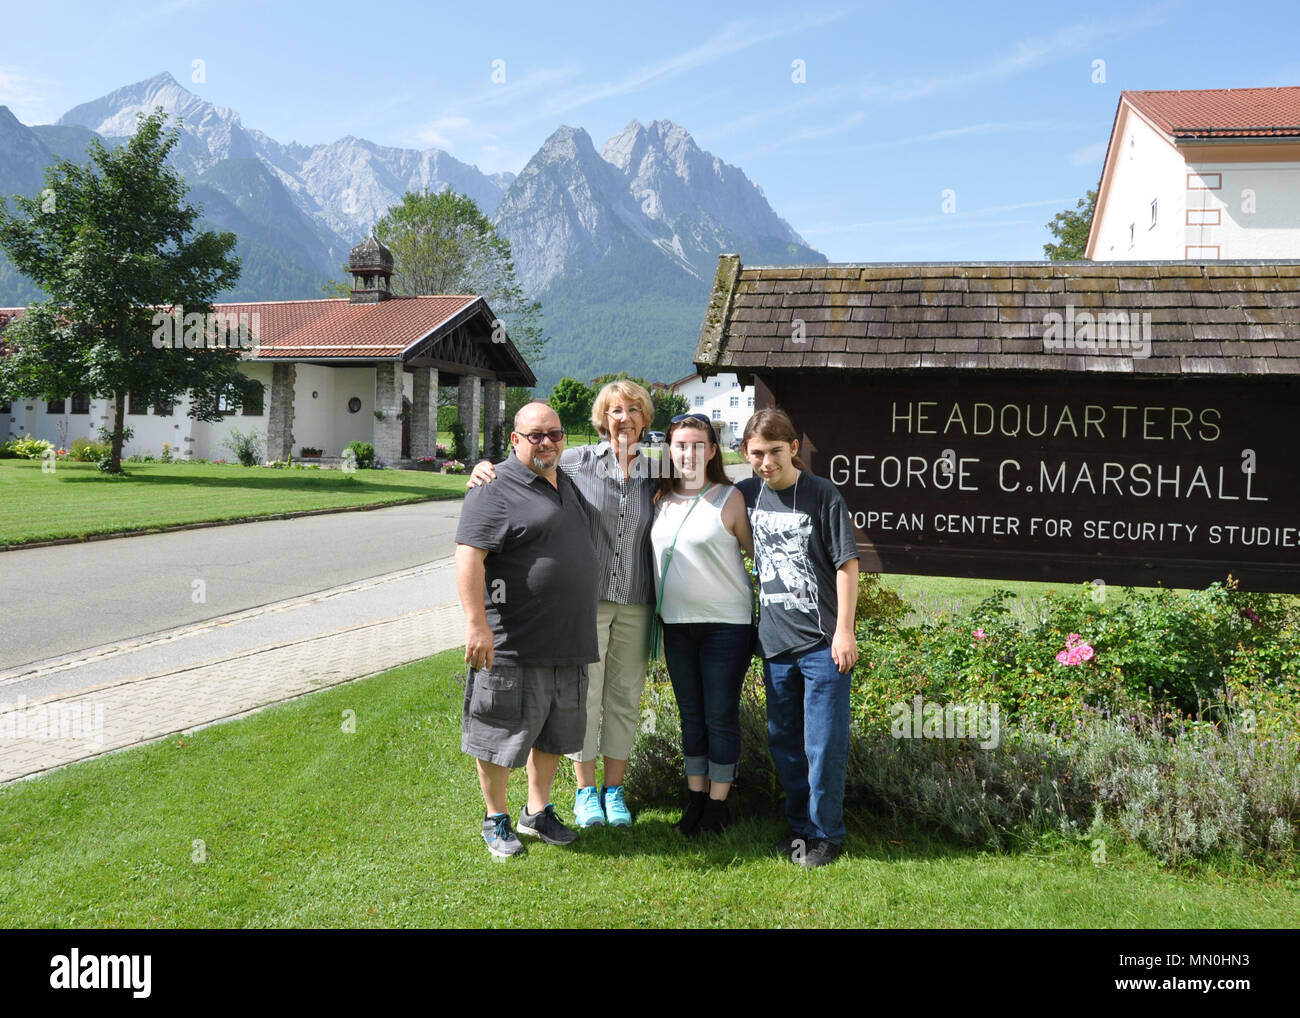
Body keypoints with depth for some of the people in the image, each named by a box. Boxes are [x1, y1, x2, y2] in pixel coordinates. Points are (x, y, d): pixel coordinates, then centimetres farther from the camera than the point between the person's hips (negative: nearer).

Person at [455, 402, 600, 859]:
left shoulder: (567, 484, 15)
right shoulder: (496, 488, -11)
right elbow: (469, 556, -19)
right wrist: (478, 624, -26)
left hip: (567, 644, 8)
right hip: (512, 645, -8)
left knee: (553, 734, 17)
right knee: (501, 734, 4)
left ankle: (537, 812, 33)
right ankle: (495, 819, 22)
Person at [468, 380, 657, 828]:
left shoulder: (656, 471, 7)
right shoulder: (576, 462, -1)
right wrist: (486, 469, -13)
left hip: (635, 602, 3)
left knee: (624, 696, 11)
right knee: (583, 694, 4)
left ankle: (614, 787, 25)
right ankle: (585, 790, 19)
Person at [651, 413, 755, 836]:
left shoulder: (729, 498, -7)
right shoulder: (660, 499, 6)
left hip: (726, 623, -5)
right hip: (676, 624, 5)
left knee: (721, 717, 3)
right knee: (691, 715, 14)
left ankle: (718, 802, 16)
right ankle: (696, 796, 26)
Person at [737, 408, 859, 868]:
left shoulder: (822, 494, -8)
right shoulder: (748, 494, 5)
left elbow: (847, 564, -6)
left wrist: (844, 630, -10)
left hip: (822, 641, -5)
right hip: (774, 640, 5)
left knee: (823, 743, -1)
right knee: (783, 739, 14)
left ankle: (826, 833, 15)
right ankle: (800, 825, 29)